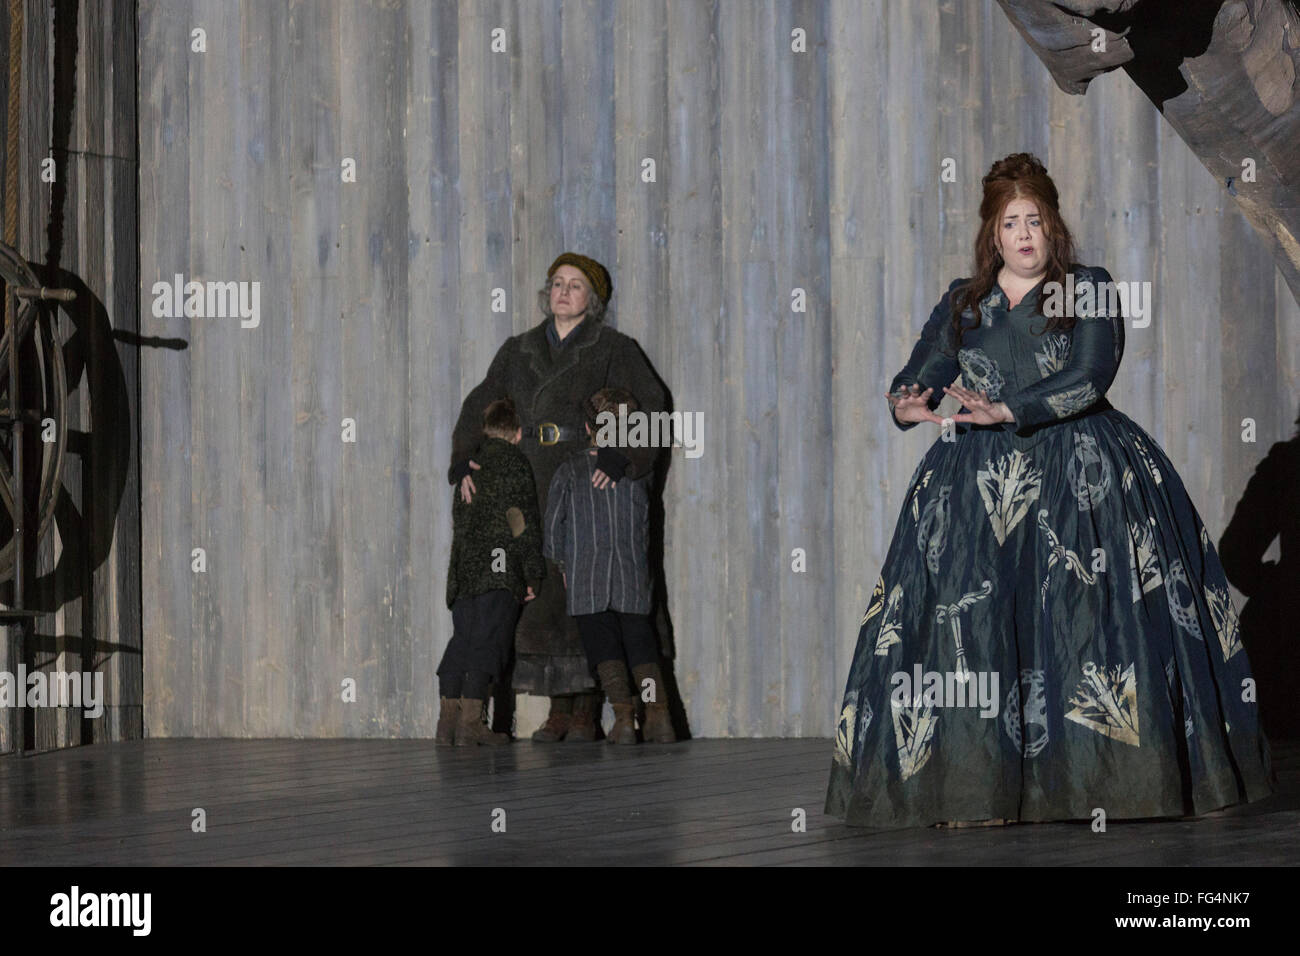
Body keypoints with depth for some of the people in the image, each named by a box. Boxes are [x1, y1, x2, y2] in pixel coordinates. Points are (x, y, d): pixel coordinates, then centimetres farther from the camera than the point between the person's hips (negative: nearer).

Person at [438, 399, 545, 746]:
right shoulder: (516, 463, -1)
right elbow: (525, 524, -6)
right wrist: (534, 577, -4)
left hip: (463, 570, 6)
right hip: (499, 571, -6)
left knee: (462, 640, 9)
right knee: (487, 640, -7)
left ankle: (447, 718, 5)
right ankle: (471, 721, -11)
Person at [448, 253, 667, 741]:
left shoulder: (613, 349, 3)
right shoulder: (519, 351, 16)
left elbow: (648, 405, -9)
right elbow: (480, 405, 12)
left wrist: (620, 457, -23)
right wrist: (464, 462, -4)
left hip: (588, 484, -4)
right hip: (532, 490, 4)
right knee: (540, 590, 1)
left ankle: (586, 710, -1)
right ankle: (558, 711, 8)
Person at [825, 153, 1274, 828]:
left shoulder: (1090, 292, 4)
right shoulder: (963, 305, 13)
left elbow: (1089, 377, -11)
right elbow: (917, 377, 5)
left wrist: (1007, 411, -21)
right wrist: (907, 406, -19)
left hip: (1082, 474, -2)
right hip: (979, 479, 2)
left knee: (1088, 614, -14)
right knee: (971, 620, -10)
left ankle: (1104, 774, -11)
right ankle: (974, 785, -11)